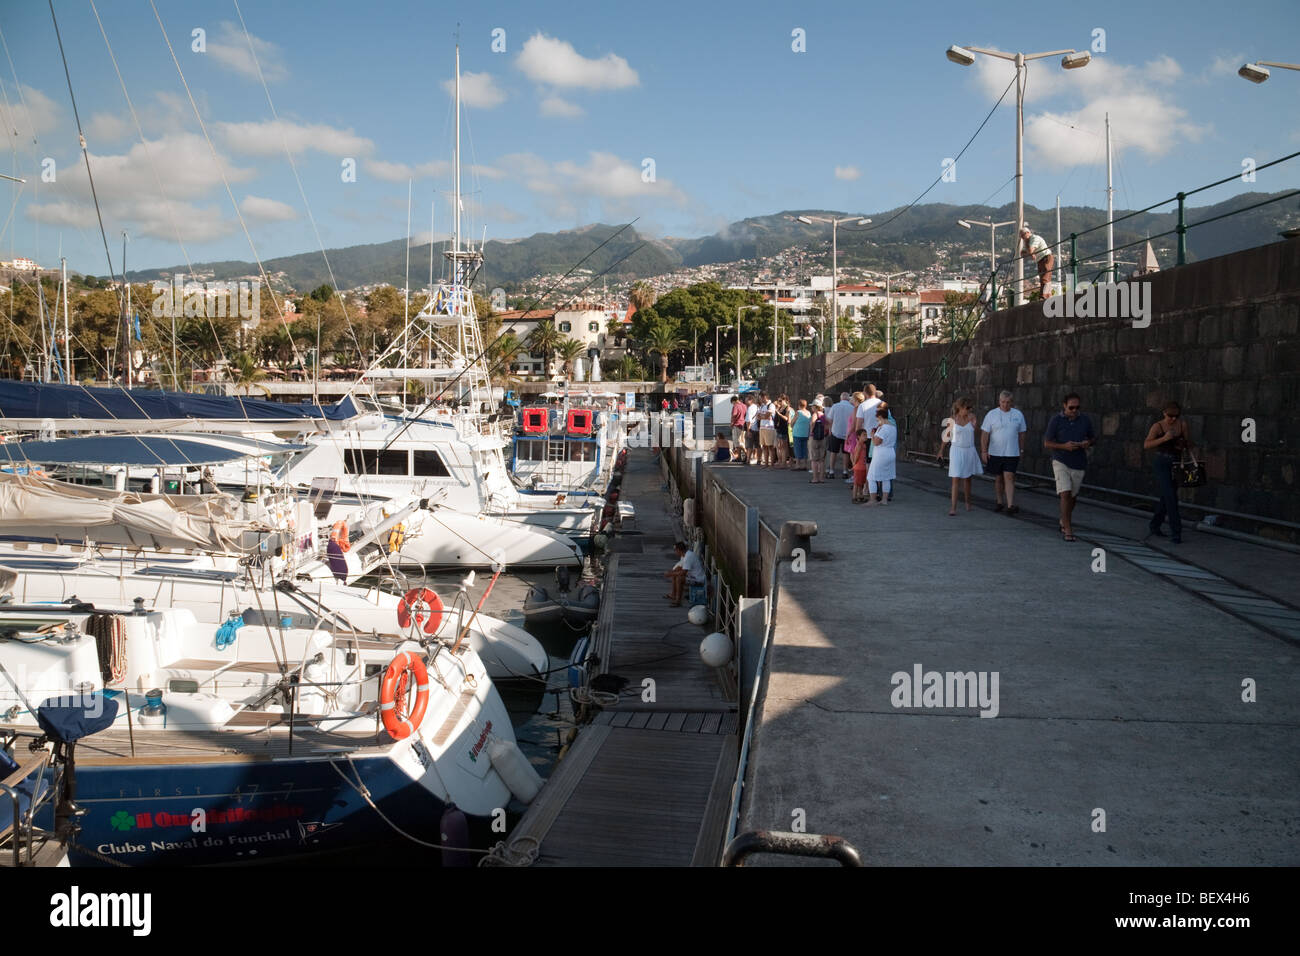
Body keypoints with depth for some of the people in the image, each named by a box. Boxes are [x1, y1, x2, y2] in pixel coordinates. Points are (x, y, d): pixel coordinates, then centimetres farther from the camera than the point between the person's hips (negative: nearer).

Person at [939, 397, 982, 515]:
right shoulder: (952, 420, -4)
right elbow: (946, 436, 6)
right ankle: (953, 508, -10)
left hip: (970, 451, 3)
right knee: (956, 479, -9)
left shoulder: (972, 418, 1)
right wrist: (941, 451, 13)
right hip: (957, 451, -3)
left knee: (967, 478, 15)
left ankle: (968, 502, 33)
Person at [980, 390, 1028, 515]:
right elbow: (985, 434, -2)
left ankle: (1010, 505, -13)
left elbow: (1021, 434, 12)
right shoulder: (992, 414, -1)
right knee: (998, 478, 10)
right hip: (995, 453, 0)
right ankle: (999, 502, 23)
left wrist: (1021, 451, 11)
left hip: (1012, 453, 0)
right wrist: (984, 451, -7)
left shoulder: (1018, 415, 5)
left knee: (1009, 477, -9)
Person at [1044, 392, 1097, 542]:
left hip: (1078, 464, 4)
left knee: (1072, 496, 14)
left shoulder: (1084, 420, 5)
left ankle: (1064, 523, 36)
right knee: (1065, 494, -15)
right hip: (1061, 462, -4)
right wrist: (1064, 446, -22)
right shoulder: (1056, 420, -6)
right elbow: (1047, 443, -5)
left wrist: (1088, 443, -8)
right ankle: (1068, 530, -15)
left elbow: (1094, 438, 16)